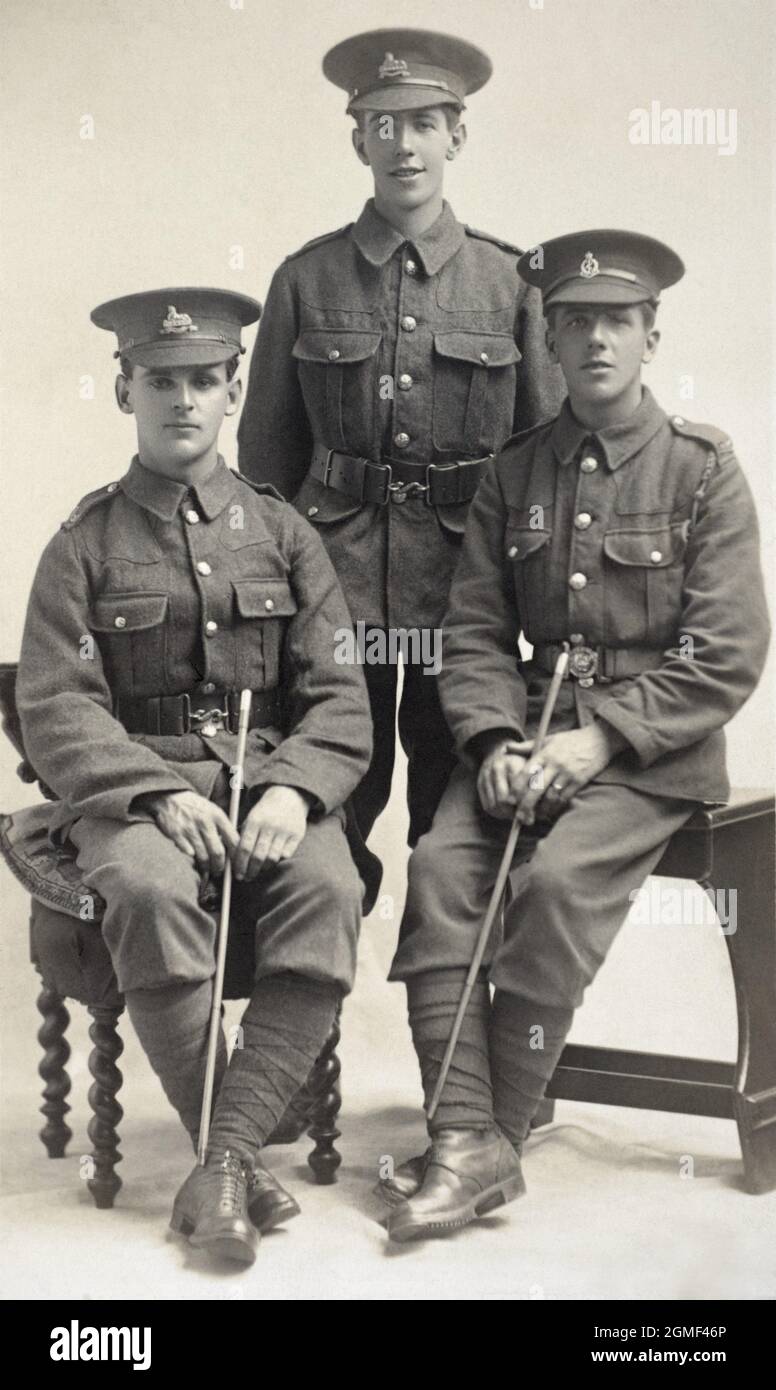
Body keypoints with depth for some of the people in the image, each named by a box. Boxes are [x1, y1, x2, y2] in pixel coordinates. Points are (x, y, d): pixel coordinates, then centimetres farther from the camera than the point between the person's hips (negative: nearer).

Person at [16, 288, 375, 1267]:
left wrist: (293, 788, -14)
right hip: (131, 788, -1)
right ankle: (236, 1160, -20)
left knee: (329, 891, -31)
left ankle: (225, 1153, -25)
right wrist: (161, 793, -19)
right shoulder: (85, 544, 7)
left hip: (269, 780, 2)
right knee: (147, 892, -35)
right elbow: (56, 707, -2)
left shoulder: (282, 534, 13)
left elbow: (337, 698, 7)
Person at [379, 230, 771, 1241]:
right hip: (532, 729, 4)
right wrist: (494, 740, -11)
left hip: (655, 743, -4)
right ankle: (465, 1137, -21)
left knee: (558, 880, -28)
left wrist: (601, 739, -16)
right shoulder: (514, 473, 11)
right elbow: (475, 629, 8)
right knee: (440, 863, -22)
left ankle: (496, 1138, -15)